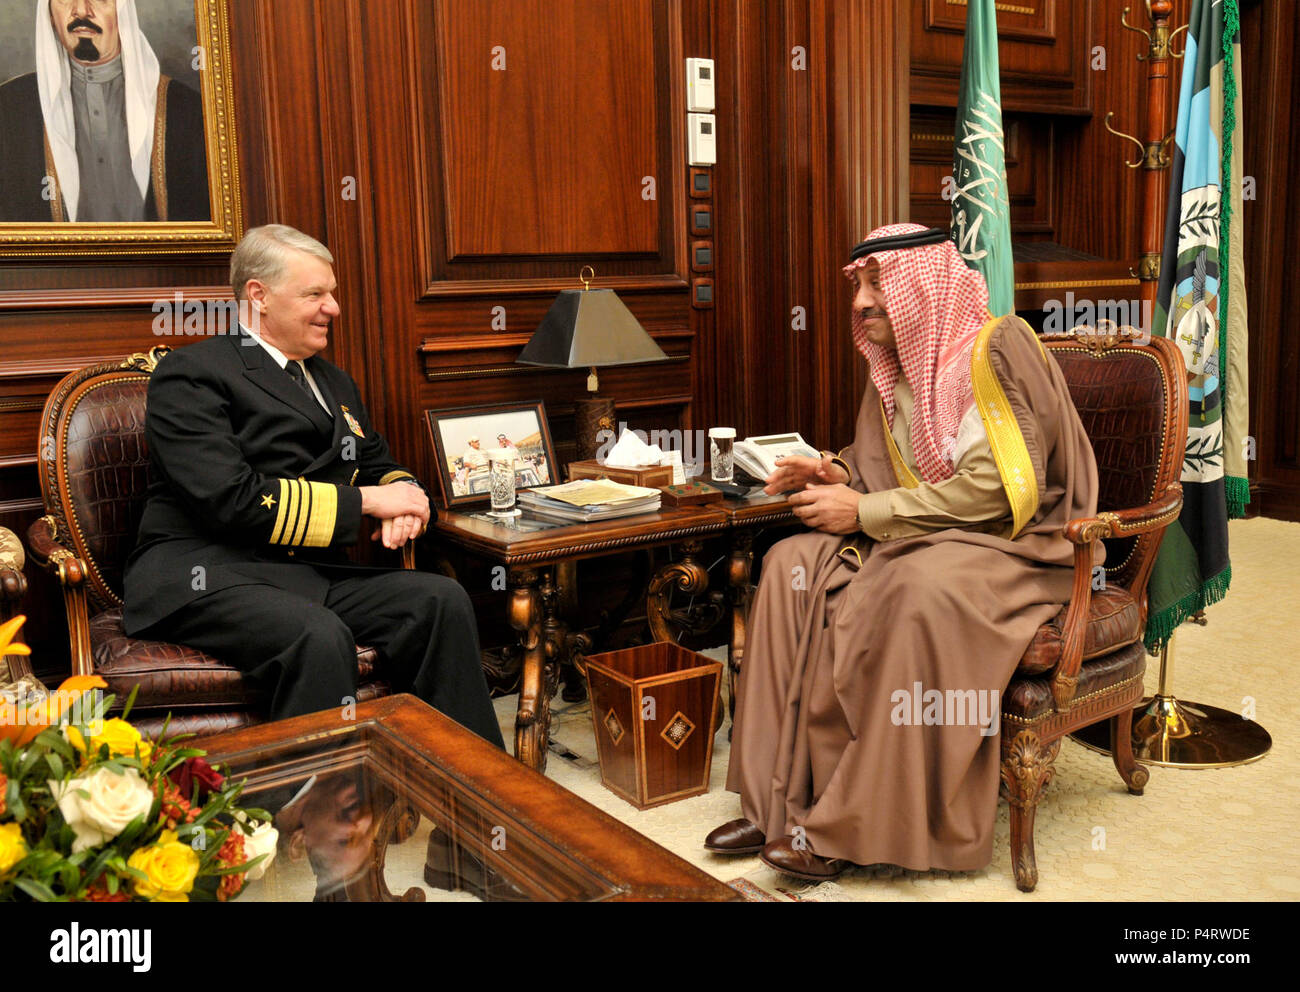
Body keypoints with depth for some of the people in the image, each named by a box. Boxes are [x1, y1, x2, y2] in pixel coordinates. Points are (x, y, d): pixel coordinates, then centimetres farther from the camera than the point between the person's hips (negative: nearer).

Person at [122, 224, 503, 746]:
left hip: (311, 568, 7)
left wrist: (401, 495, 1)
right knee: (320, 636, -36)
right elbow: (231, 499, -14)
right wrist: (364, 500, -11)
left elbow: (379, 465, 28)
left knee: (442, 600, -19)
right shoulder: (191, 374, -2)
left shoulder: (333, 381, 23)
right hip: (206, 574, -6)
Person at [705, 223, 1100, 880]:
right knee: (793, 564, -13)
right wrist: (838, 473, -1)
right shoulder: (895, 367, 11)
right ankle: (783, 800, -13)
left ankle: (852, 828, -24)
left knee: (918, 587, -38)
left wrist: (864, 512, -19)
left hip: (1017, 543, -7)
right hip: (928, 538, 8)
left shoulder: (998, 348, -13)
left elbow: (998, 486, -22)